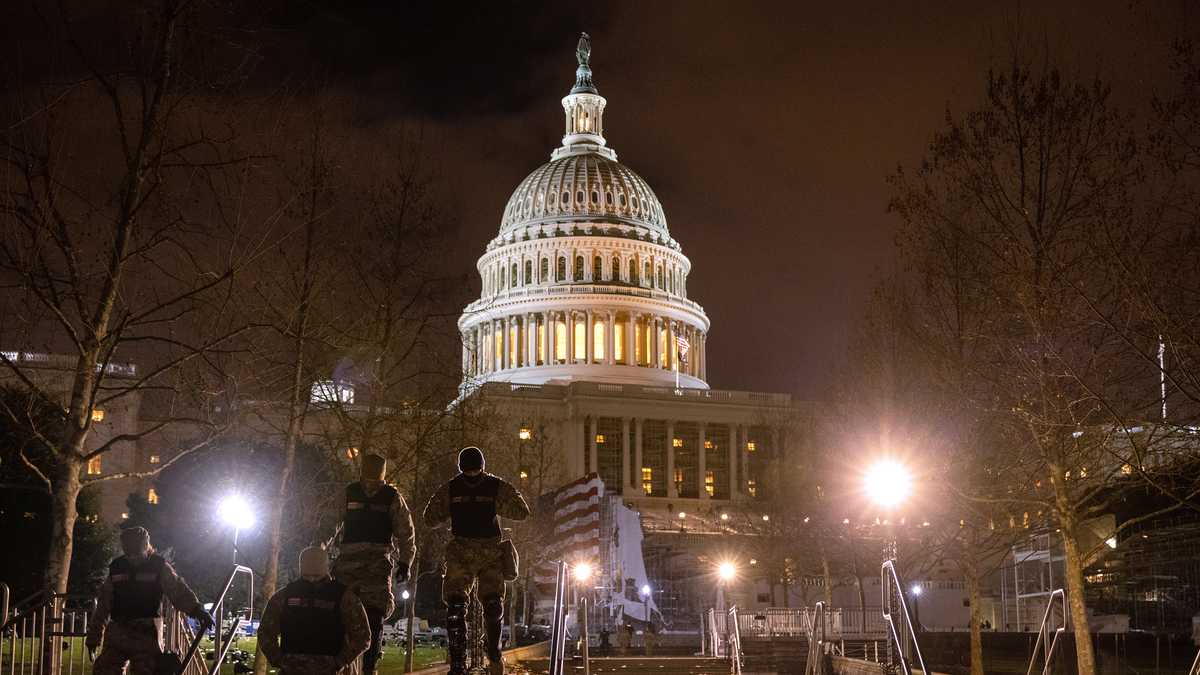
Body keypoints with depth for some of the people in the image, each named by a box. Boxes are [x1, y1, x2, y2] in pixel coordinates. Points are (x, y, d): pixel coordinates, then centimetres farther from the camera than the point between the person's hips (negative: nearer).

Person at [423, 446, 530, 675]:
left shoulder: (497, 487, -1)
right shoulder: (451, 489, 2)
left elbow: (522, 512, -5)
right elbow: (430, 518, 6)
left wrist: (494, 505, -10)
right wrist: (451, 508, -5)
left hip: (491, 552, -1)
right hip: (461, 551, 1)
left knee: (493, 604, -6)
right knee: (455, 606, -8)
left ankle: (494, 654, 12)